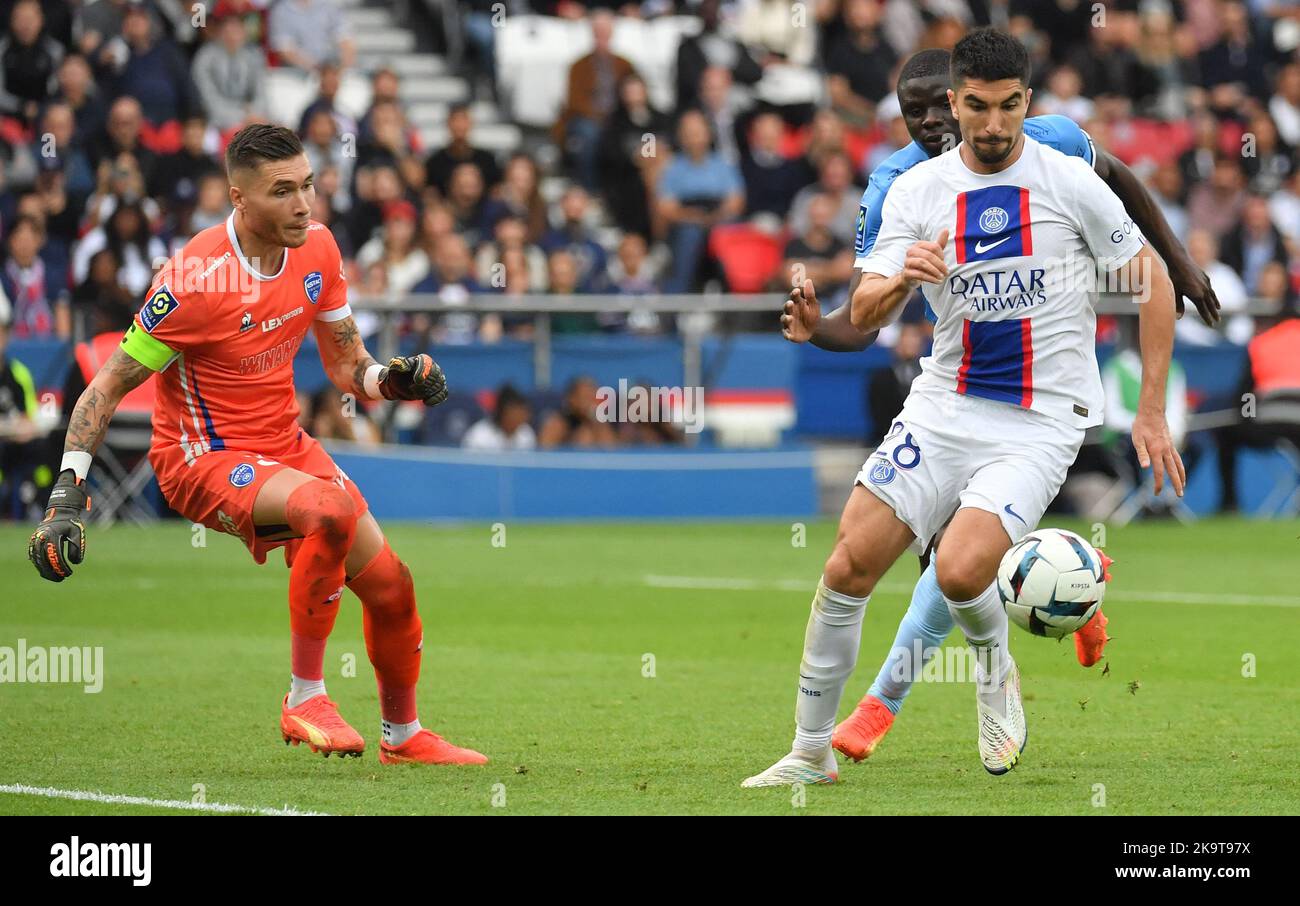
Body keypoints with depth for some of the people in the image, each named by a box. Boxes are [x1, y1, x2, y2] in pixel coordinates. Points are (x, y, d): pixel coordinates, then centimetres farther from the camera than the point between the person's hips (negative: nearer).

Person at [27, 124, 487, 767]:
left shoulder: (316, 248, -2)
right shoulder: (195, 280, -23)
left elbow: (346, 365, 11)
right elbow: (108, 386, -16)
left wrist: (392, 378, -12)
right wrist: (67, 494, -21)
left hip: (285, 443, 7)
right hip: (204, 460, -7)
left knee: (390, 586, 4)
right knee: (330, 508, -34)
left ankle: (403, 735, 30)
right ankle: (304, 698, -20)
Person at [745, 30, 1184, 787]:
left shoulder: (1070, 182, -7)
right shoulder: (917, 191, 1)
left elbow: (1153, 282, 1)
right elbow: (862, 318, -3)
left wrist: (1152, 414, -2)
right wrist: (900, 281, -26)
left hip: (1040, 421, -4)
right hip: (943, 406, 4)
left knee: (960, 570, -24)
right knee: (850, 565, -6)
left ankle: (996, 667, 11)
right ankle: (812, 751, 8)